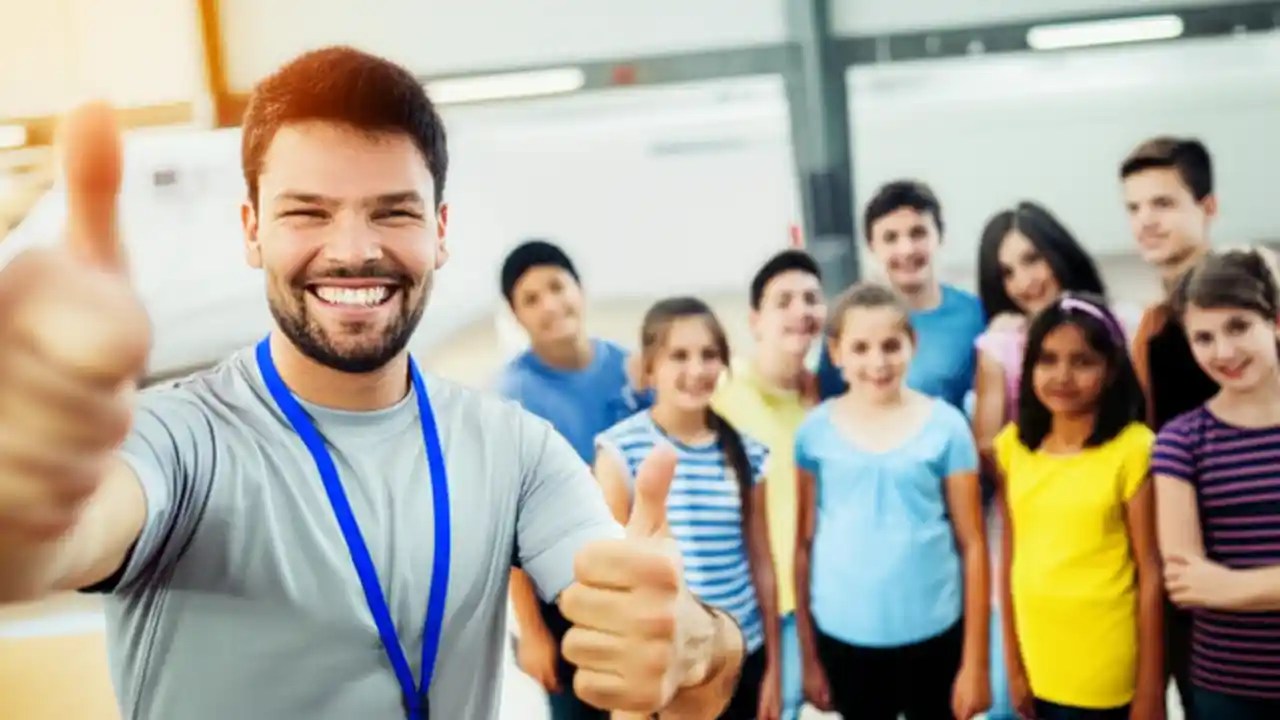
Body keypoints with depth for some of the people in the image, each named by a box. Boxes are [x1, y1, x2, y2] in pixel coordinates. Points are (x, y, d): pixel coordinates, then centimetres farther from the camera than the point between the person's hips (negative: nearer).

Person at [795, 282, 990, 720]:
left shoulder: (946, 426, -7)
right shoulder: (816, 431, -5)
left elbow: (973, 544, -4)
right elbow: (804, 545, 0)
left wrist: (975, 658, -4)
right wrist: (808, 655, 2)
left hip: (933, 633, -1)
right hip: (843, 636, 1)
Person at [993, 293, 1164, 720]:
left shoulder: (1133, 449, -12)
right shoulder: (1013, 444, 1)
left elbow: (1150, 572, -9)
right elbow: (1009, 558, 5)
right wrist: (1013, 663, 6)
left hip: (1107, 674, -4)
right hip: (1036, 663, 4)